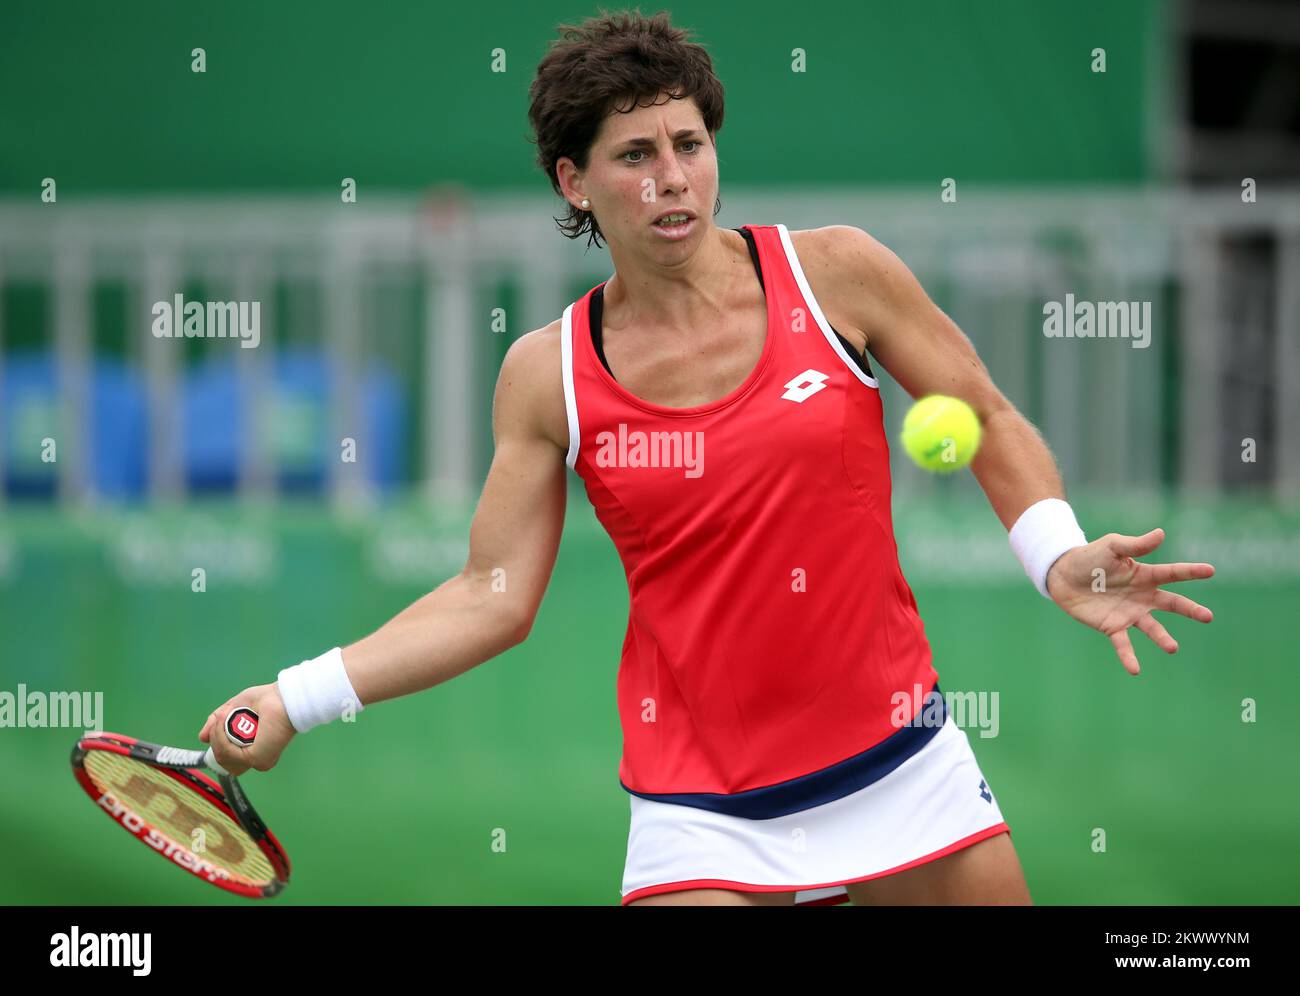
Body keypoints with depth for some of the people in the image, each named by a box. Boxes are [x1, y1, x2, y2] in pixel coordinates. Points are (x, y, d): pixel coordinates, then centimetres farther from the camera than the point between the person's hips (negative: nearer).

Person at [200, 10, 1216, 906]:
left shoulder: (834, 272, -4)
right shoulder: (549, 375, -3)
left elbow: (991, 425, 5)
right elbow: (493, 596, 0)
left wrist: (1057, 558, -13)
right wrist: (297, 700, -8)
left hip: (903, 763, 1)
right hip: (704, 814, -1)